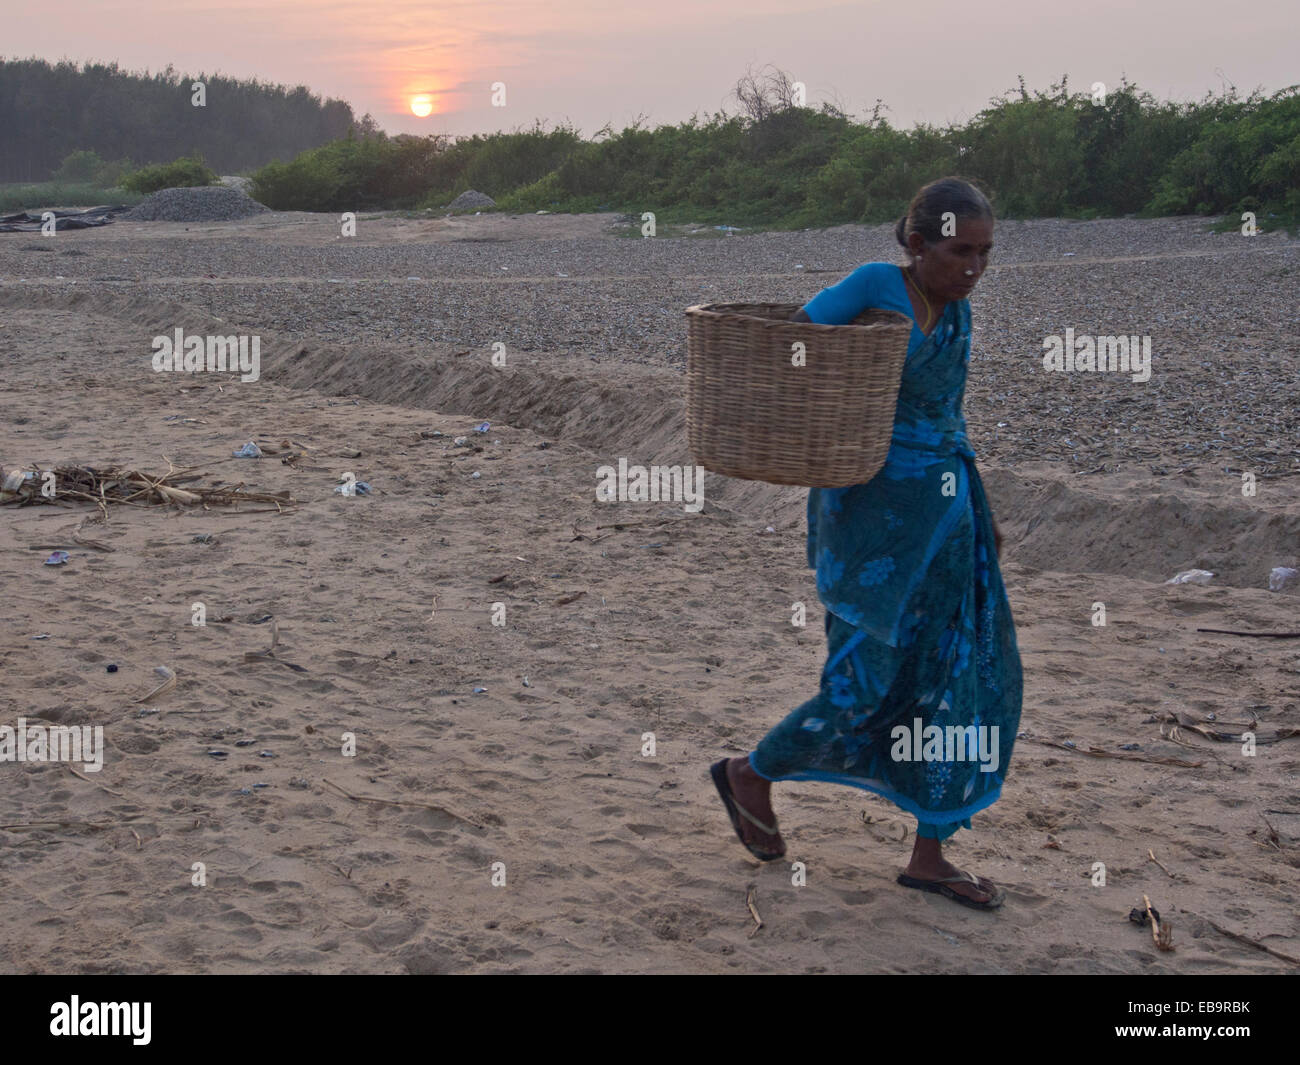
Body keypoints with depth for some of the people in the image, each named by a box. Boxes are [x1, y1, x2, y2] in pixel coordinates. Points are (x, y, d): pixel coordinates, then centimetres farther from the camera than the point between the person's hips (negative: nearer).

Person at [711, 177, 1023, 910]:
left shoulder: (957, 314, 10)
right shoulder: (875, 285, -10)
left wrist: (978, 512, 18)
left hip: (941, 511, 7)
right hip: (872, 506, -7)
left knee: (967, 679, 4)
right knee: (866, 684, -4)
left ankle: (931, 856, 13)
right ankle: (752, 776, 22)